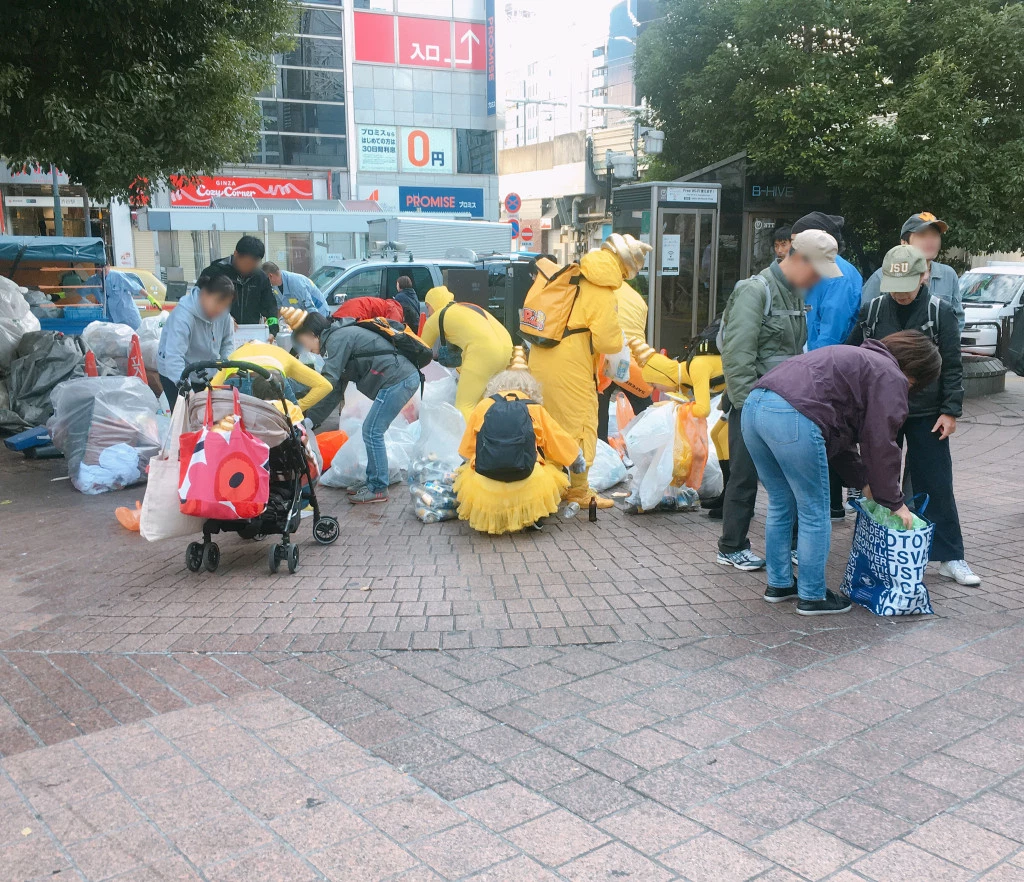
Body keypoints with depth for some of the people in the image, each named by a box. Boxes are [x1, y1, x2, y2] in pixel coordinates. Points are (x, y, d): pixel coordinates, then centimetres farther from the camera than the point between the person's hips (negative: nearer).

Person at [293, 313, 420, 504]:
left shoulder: (337, 338, -7)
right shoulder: (343, 334, 23)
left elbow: (329, 381, -16)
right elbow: (340, 381, 22)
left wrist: (309, 418, -14)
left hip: (397, 380, -10)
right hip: (407, 376, 10)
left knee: (372, 432, -5)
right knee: (371, 431, 14)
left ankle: (378, 489, 2)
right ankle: (373, 482, 21)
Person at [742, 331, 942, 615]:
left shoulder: (859, 358, 35)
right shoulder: (890, 377, 7)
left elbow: (839, 434, 36)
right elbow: (880, 445, 3)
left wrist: (862, 481, 36)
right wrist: (894, 502, 13)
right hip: (793, 418, -10)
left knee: (780, 506, 22)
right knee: (815, 514, 6)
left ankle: (778, 584, 33)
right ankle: (812, 597, 16)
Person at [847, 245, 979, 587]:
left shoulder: (939, 312, -6)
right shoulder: (873, 310, -1)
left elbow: (952, 366, -3)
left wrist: (950, 411, -7)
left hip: (926, 415, -2)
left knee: (936, 486, 2)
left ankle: (950, 557, 11)